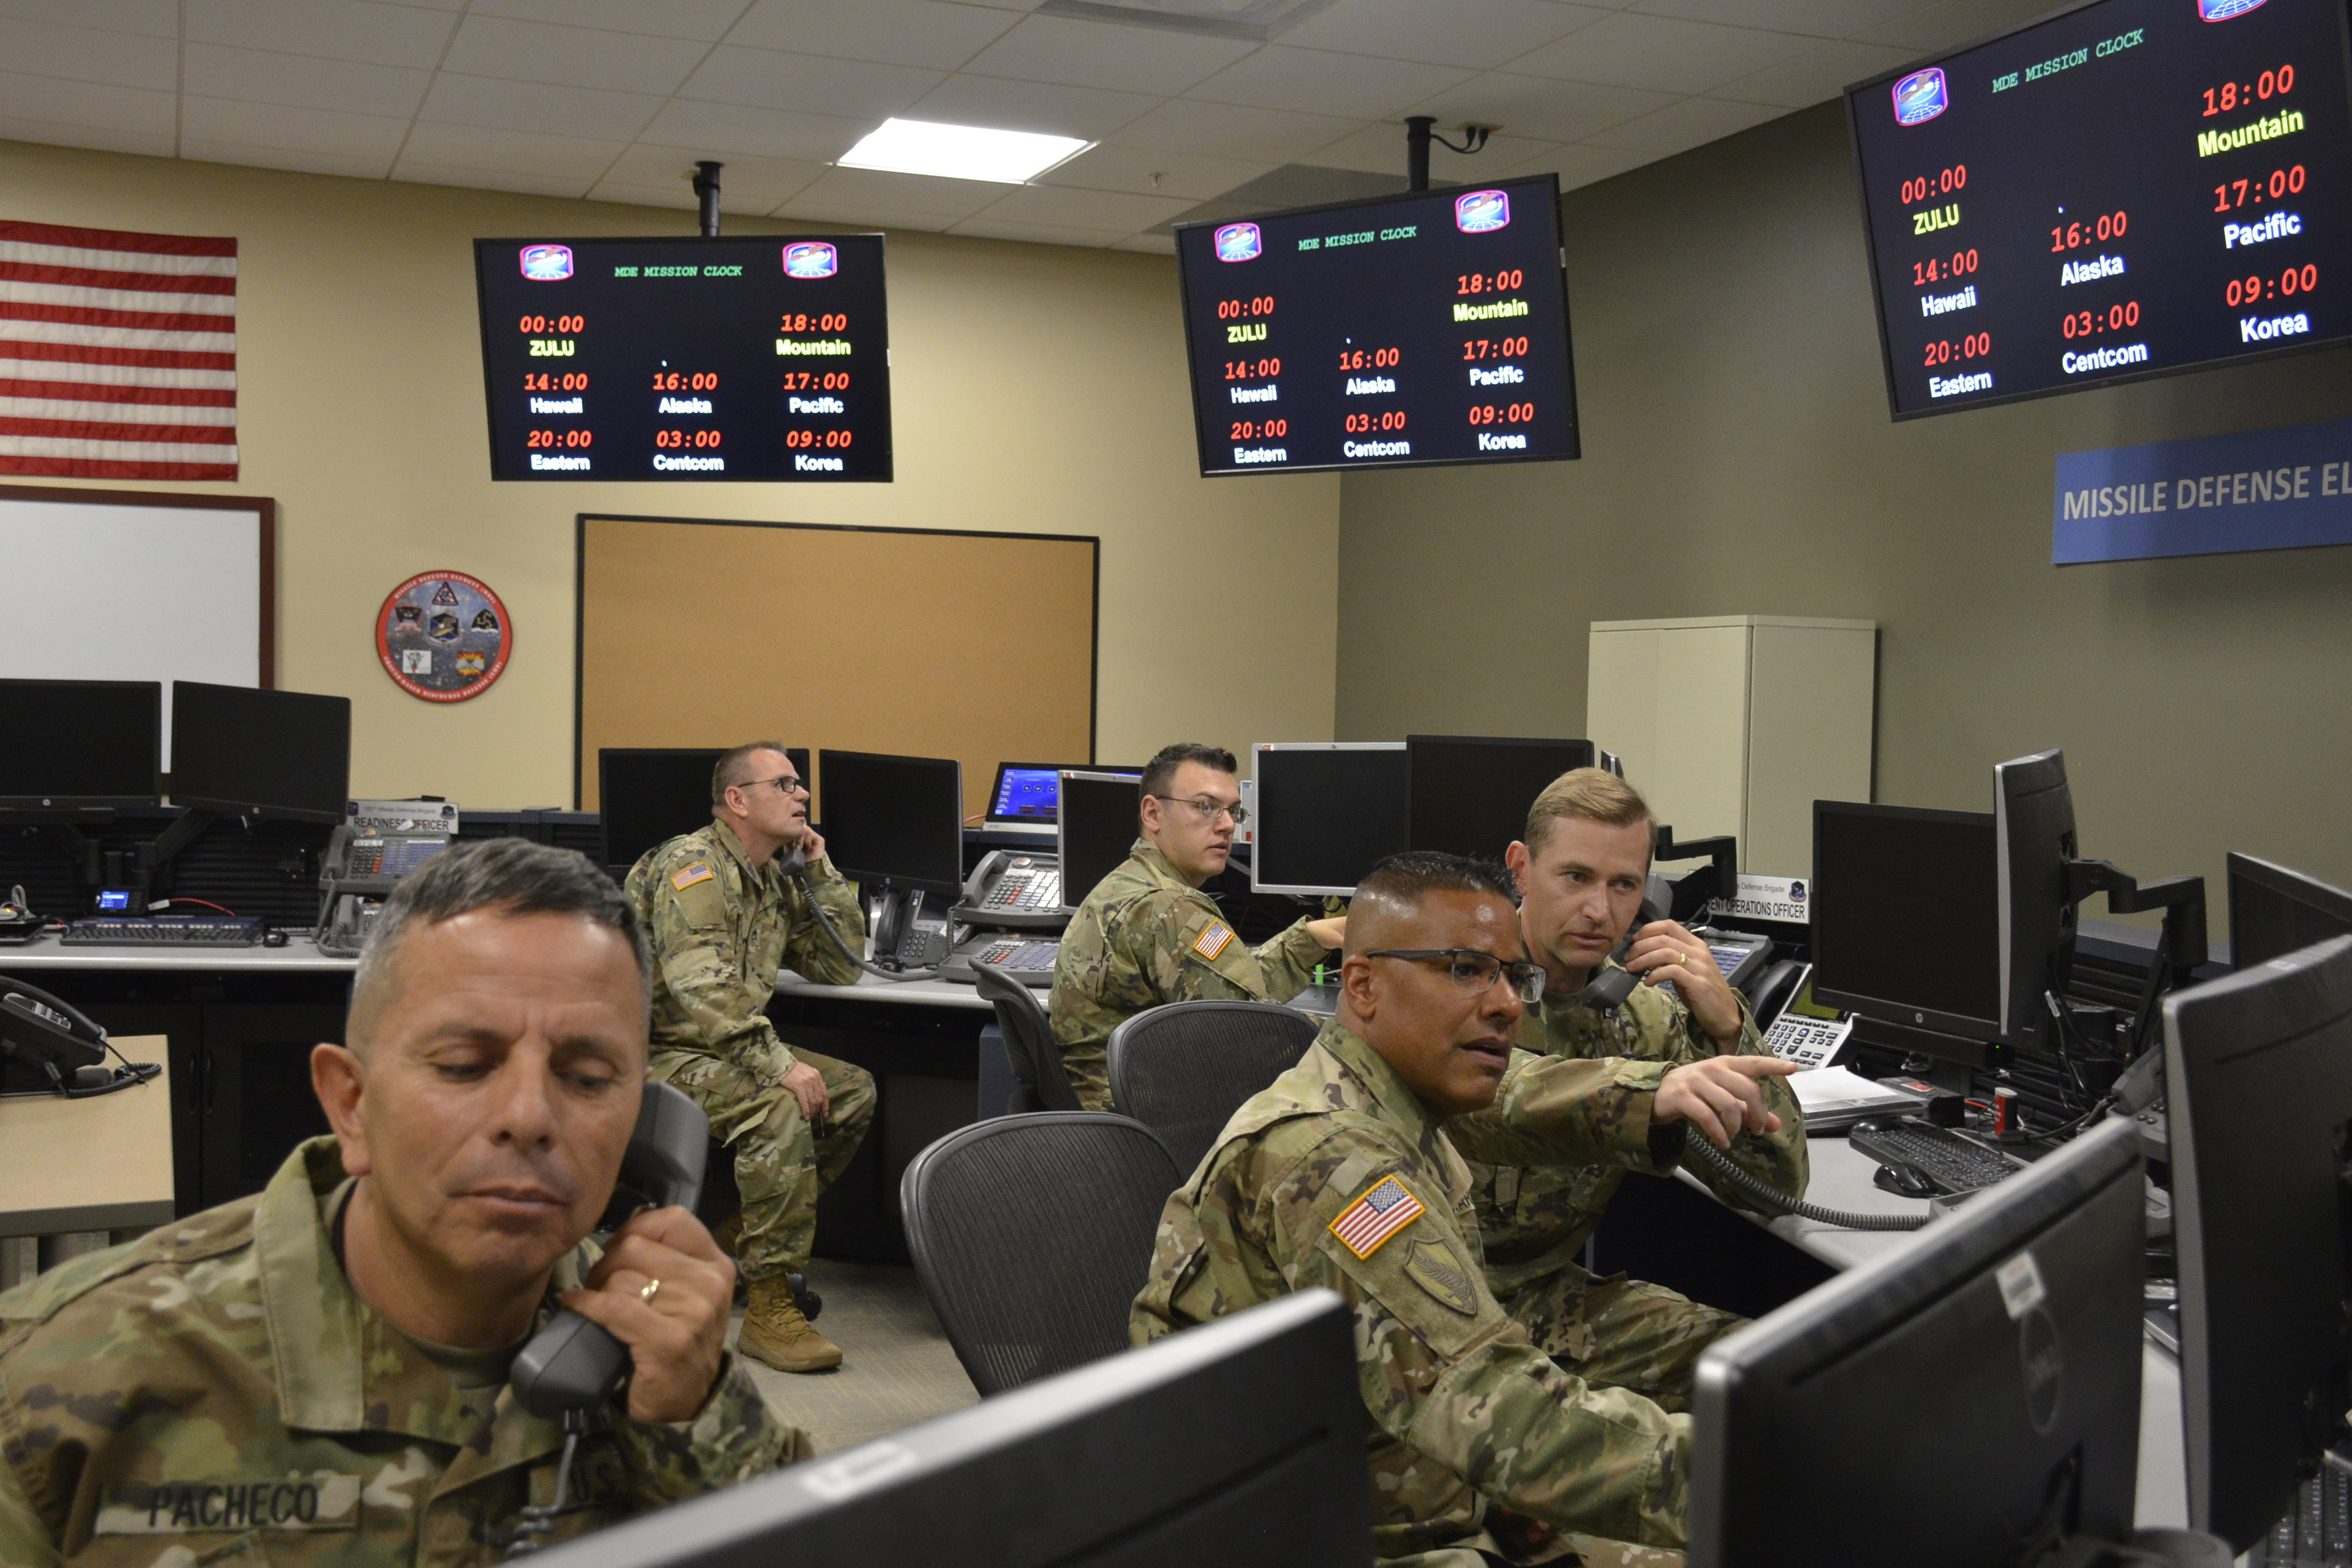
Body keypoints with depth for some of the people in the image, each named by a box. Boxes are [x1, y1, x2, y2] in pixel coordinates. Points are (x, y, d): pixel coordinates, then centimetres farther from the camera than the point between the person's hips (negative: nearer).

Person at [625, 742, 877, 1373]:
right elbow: (701, 989, -28)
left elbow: (842, 967, 15)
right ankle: (769, 1309, -27)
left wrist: (818, 869, 7)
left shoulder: (775, 879, 14)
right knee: (779, 1105, -32)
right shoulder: (693, 864, -15)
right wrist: (779, 1063, -34)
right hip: (655, 1053, -10)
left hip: (724, 1048, 10)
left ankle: (738, 1238, 7)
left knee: (853, 1090, 1)